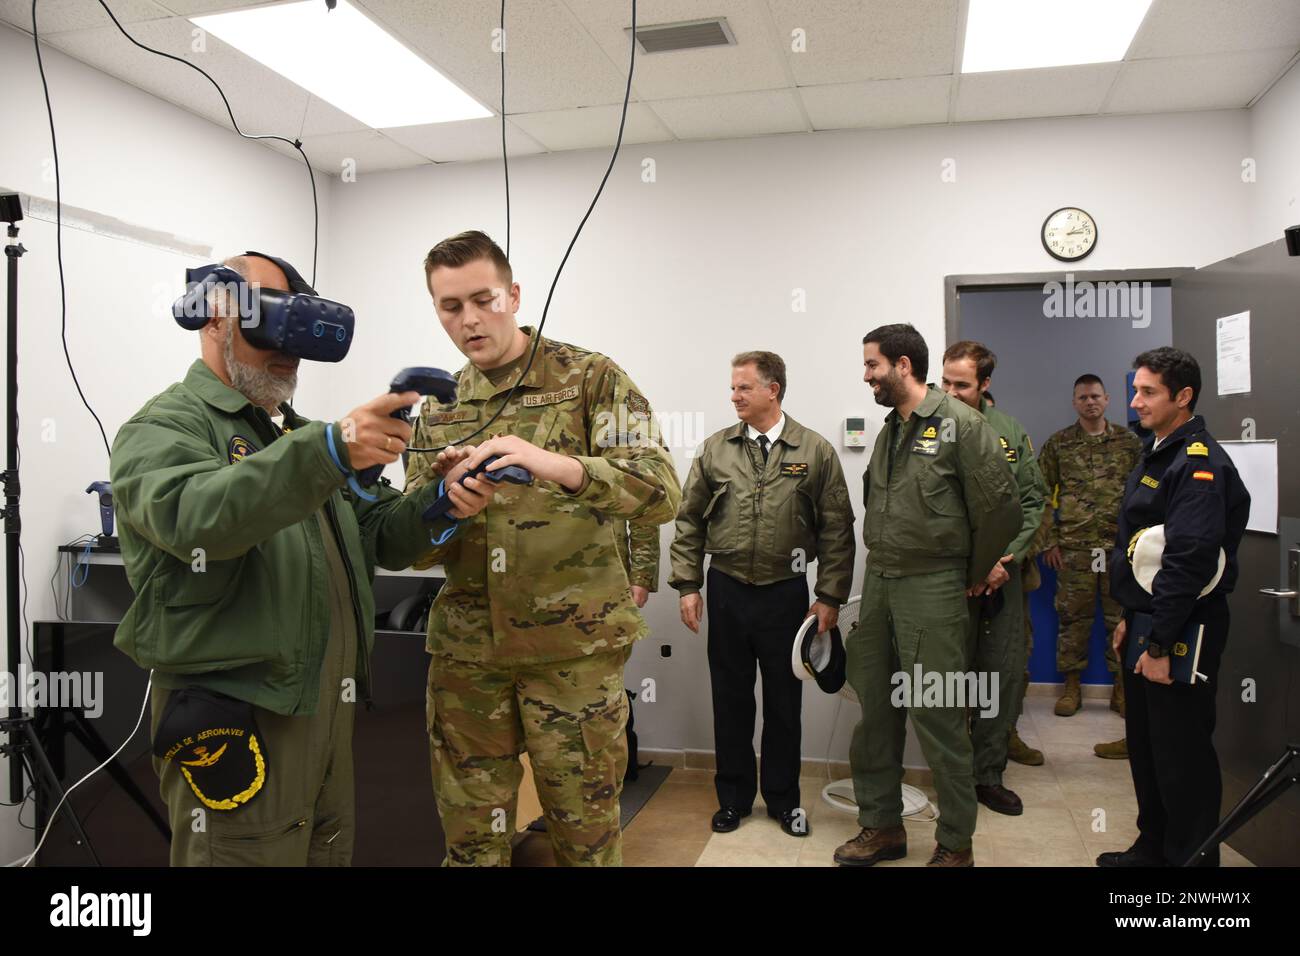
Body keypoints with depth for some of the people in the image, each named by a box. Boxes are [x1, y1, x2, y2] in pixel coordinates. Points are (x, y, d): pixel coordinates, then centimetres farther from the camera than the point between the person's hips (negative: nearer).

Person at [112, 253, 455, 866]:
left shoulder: (298, 434, 19)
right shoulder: (163, 426, -5)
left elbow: (378, 535, 15)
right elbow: (194, 519, -28)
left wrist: (430, 511, -7)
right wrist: (327, 451, -39)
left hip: (329, 710, 7)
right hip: (233, 719, -7)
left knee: (332, 853, 16)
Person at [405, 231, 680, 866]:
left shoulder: (591, 379, -3)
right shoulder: (436, 409, 10)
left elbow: (661, 493, -16)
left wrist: (558, 465, -34)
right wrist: (449, 509, -15)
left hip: (573, 646, -3)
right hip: (465, 648, 4)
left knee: (586, 834, 8)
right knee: (470, 838, 13)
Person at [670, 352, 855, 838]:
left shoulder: (816, 451, -4)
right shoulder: (715, 448, 1)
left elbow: (837, 530, -2)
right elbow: (690, 521, 5)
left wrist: (830, 597, -5)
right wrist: (688, 586, 0)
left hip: (786, 592, -1)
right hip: (726, 591, 2)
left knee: (784, 701, 10)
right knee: (730, 698, 11)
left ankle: (782, 797, 28)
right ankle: (733, 796, 27)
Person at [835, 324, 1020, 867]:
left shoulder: (960, 424, -10)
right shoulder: (888, 431, 12)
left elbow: (1000, 508, -11)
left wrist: (973, 574, -1)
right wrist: (881, 561, 15)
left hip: (932, 587, -7)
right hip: (878, 583, 8)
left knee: (938, 716, -1)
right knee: (875, 709, 13)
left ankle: (955, 844, 16)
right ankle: (882, 826, 28)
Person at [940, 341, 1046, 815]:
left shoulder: (1010, 431, 6)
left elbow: (1034, 498, 10)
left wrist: (1012, 551, -3)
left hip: (1002, 571, 4)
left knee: (1006, 674, 9)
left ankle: (988, 775, 25)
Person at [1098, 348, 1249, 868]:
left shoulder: (1200, 464, -18)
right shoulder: (1154, 455, 13)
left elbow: (1189, 561, -24)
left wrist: (1160, 644, -22)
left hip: (1182, 634, -10)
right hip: (1147, 626, 10)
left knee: (1181, 755, 1)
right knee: (1144, 745, 18)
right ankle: (1153, 848, 33)